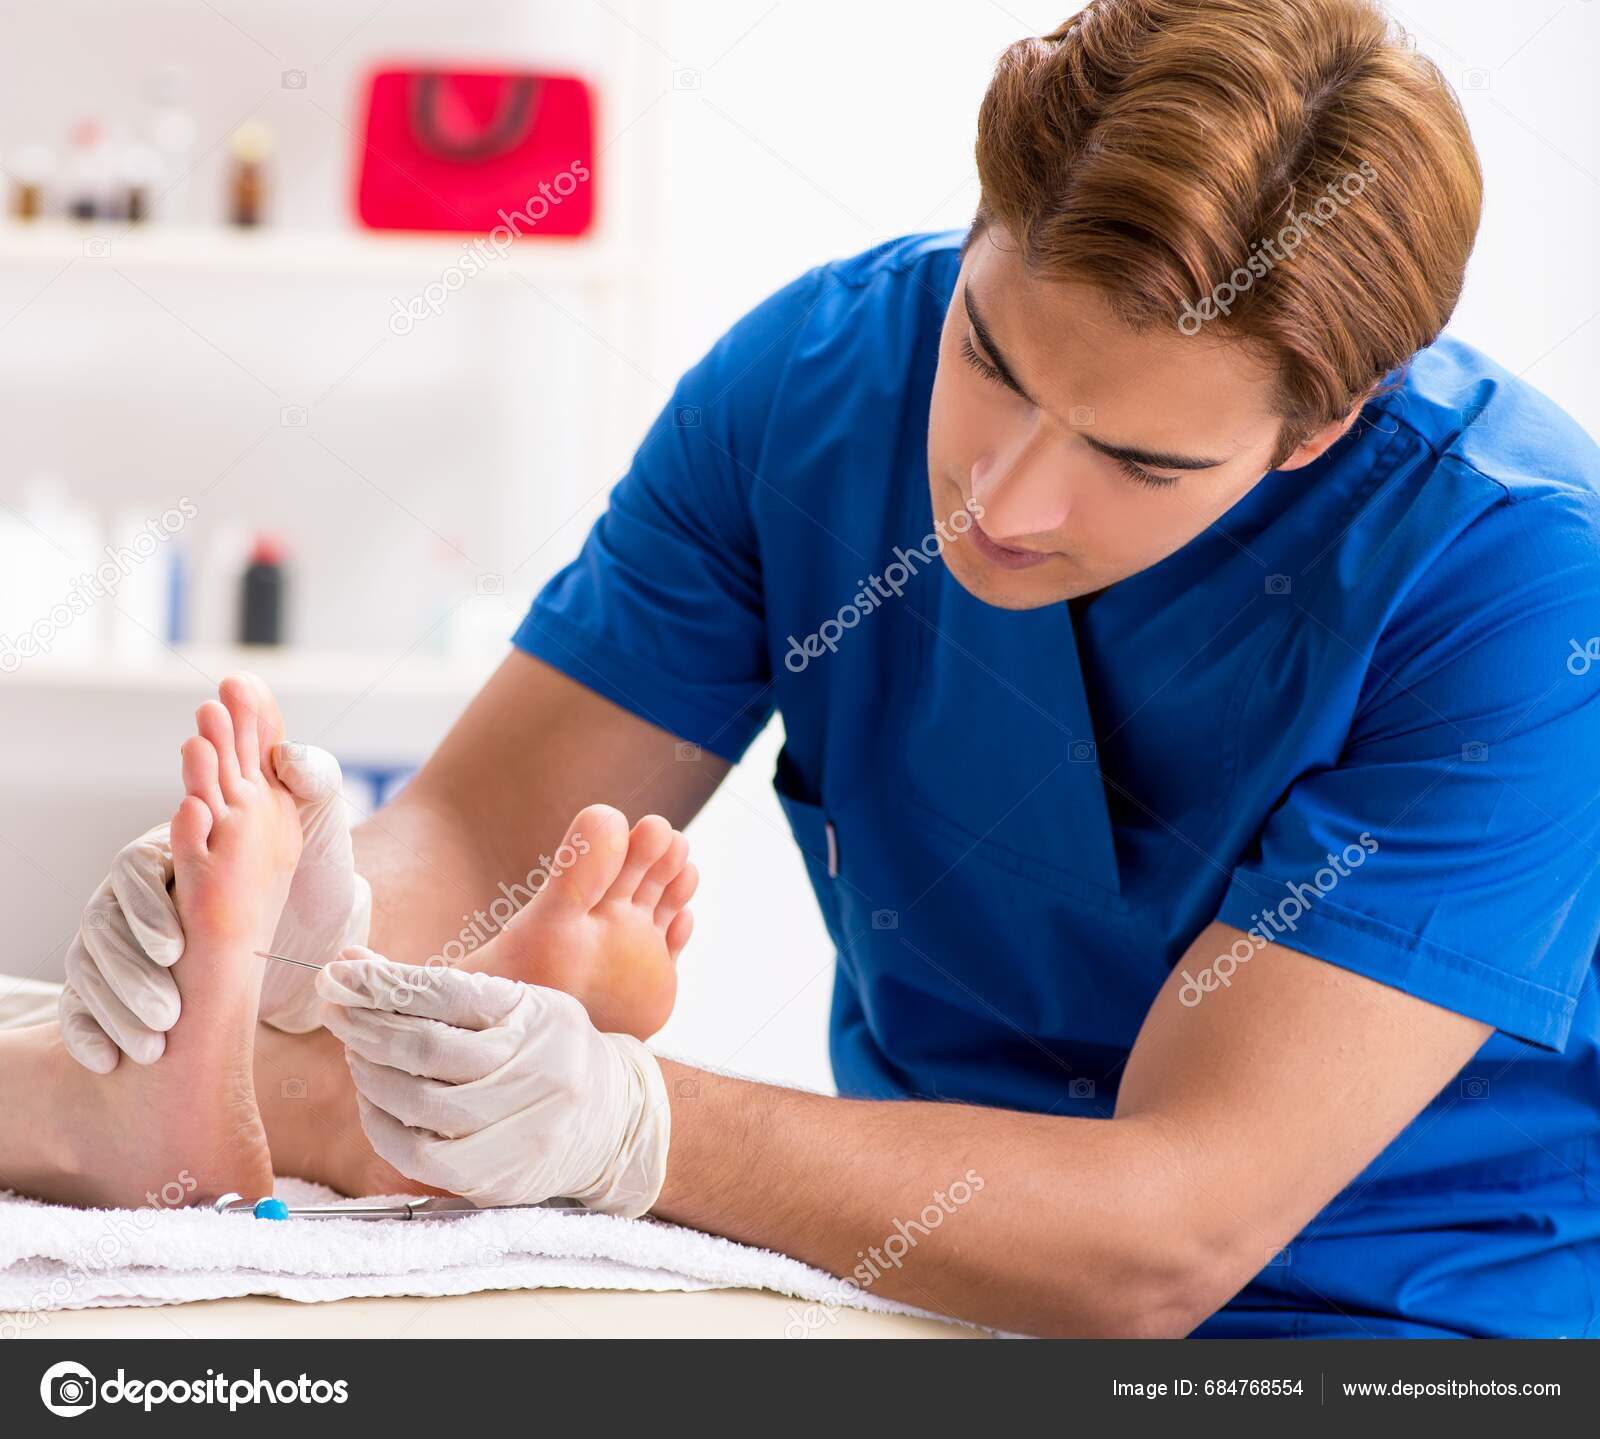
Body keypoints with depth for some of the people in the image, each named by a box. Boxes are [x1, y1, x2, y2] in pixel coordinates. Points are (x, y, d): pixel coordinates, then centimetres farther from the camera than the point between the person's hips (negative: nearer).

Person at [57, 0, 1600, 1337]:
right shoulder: (823, 373, -7)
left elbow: (1166, 1235, -26)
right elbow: (475, 834, -4)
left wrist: (624, 1124, -38)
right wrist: (307, 925, -28)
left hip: (1397, 1317, -2)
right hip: (936, 1259, 3)